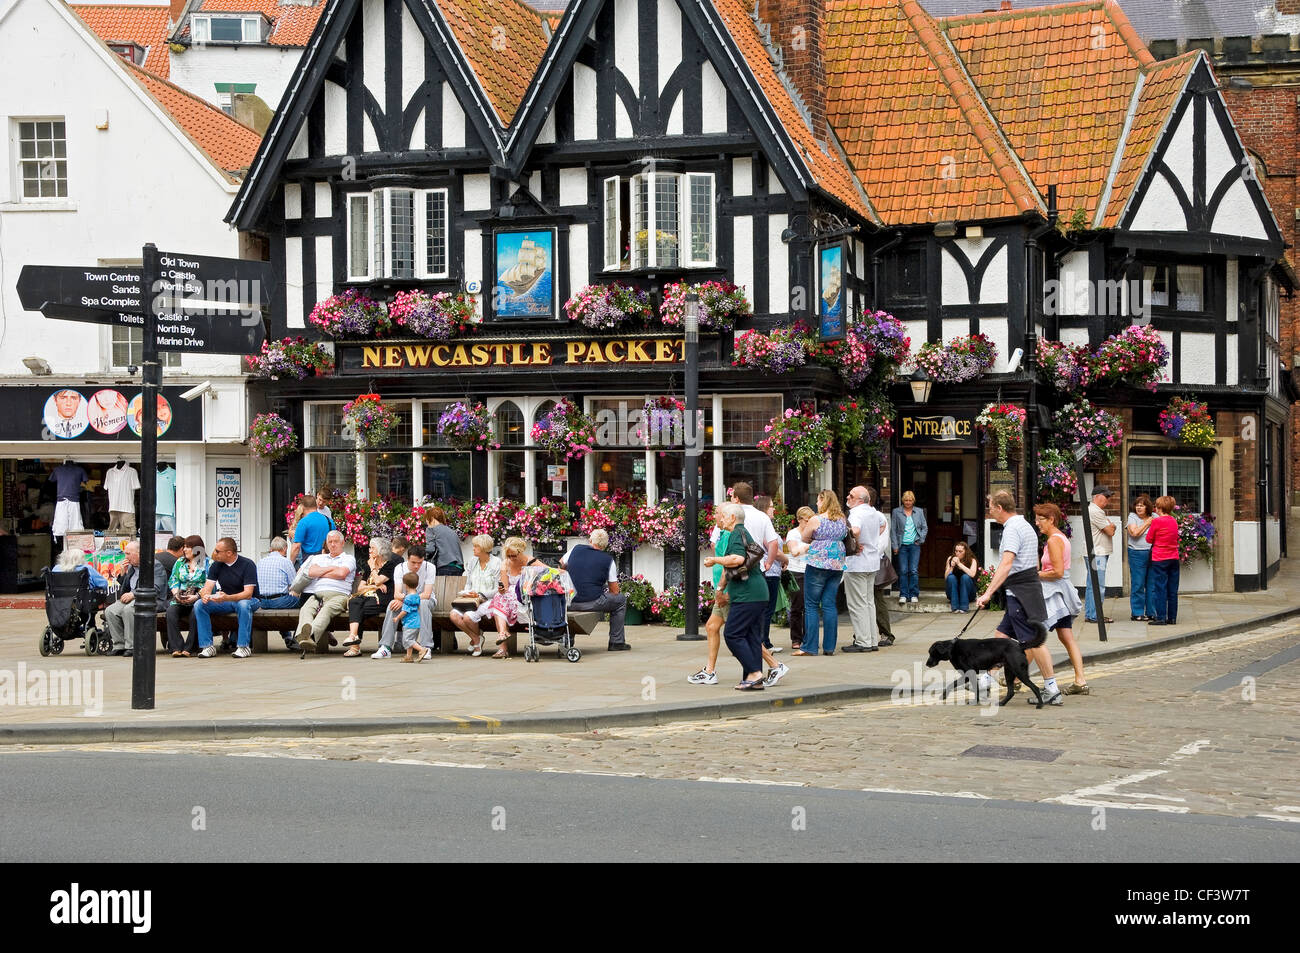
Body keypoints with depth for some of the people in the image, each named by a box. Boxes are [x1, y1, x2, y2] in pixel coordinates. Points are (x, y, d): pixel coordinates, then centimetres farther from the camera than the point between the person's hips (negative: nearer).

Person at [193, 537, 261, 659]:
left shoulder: (247, 564, -16)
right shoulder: (216, 565, 0)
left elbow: (248, 593, -25)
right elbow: (208, 587, -4)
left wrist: (227, 598, -42)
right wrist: (205, 596, -31)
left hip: (247, 600, -5)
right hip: (224, 601, 5)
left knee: (243, 605, -40)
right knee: (199, 605, -18)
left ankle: (244, 646, -32)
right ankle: (207, 646, -18)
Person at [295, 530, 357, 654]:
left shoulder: (348, 558, 20)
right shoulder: (319, 558, 34)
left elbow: (341, 573, -2)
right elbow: (311, 572, 13)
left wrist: (321, 573, 11)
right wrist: (331, 568, 10)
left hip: (338, 594, -3)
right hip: (316, 594, 4)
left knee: (326, 610, -39)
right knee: (306, 609, -33)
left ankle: (310, 635, -68)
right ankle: (304, 638, -63)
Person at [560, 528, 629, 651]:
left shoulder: (576, 549, 9)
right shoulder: (608, 560, 2)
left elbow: (561, 565, 25)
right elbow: (614, 591, 5)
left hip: (571, 603, 4)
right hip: (592, 603, -4)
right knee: (621, 600, 20)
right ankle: (616, 642, 18)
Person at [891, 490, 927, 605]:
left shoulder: (919, 512, 9)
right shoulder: (896, 512, 5)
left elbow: (925, 527, 15)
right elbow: (893, 530, 4)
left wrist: (921, 540, 2)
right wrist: (895, 546, -3)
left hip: (914, 544, 0)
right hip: (902, 545, 0)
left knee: (913, 570, -6)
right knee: (903, 571, -4)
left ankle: (914, 595, 2)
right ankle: (903, 595, 2)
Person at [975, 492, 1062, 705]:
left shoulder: (1012, 528, -15)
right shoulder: (1025, 525, 17)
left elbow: (1007, 563, -27)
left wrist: (988, 593, -30)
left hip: (1021, 591, -10)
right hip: (1030, 583, 10)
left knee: (1032, 641, -7)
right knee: (1002, 635, 14)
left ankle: (1051, 690, -4)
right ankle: (986, 678, 19)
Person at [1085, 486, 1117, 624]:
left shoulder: (1098, 511, 21)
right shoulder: (1095, 512, -15)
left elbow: (1110, 530, 19)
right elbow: (1110, 531, -15)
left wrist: (1110, 526, -2)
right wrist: (1111, 525, 5)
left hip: (1099, 554, 11)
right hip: (1097, 554, -11)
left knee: (1092, 585, 12)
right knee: (1098, 586, -9)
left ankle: (1089, 615, 15)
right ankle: (1095, 616, -8)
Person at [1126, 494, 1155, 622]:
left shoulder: (1154, 516, 11)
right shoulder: (1132, 517, 1)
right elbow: (1134, 533, -13)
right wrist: (1147, 523, -5)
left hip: (1153, 553, 4)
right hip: (1137, 554, -4)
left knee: (1151, 584, 7)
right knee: (1138, 585, -3)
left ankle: (1151, 612, 14)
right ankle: (1137, 613, 3)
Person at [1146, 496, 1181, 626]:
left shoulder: (1157, 521, -12)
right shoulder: (1174, 521, 7)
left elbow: (1149, 539, -4)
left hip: (1159, 559, -6)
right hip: (1174, 559, 6)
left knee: (1160, 589, -2)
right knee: (1172, 590, 9)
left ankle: (1160, 618, -3)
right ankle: (1172, 617, 12)